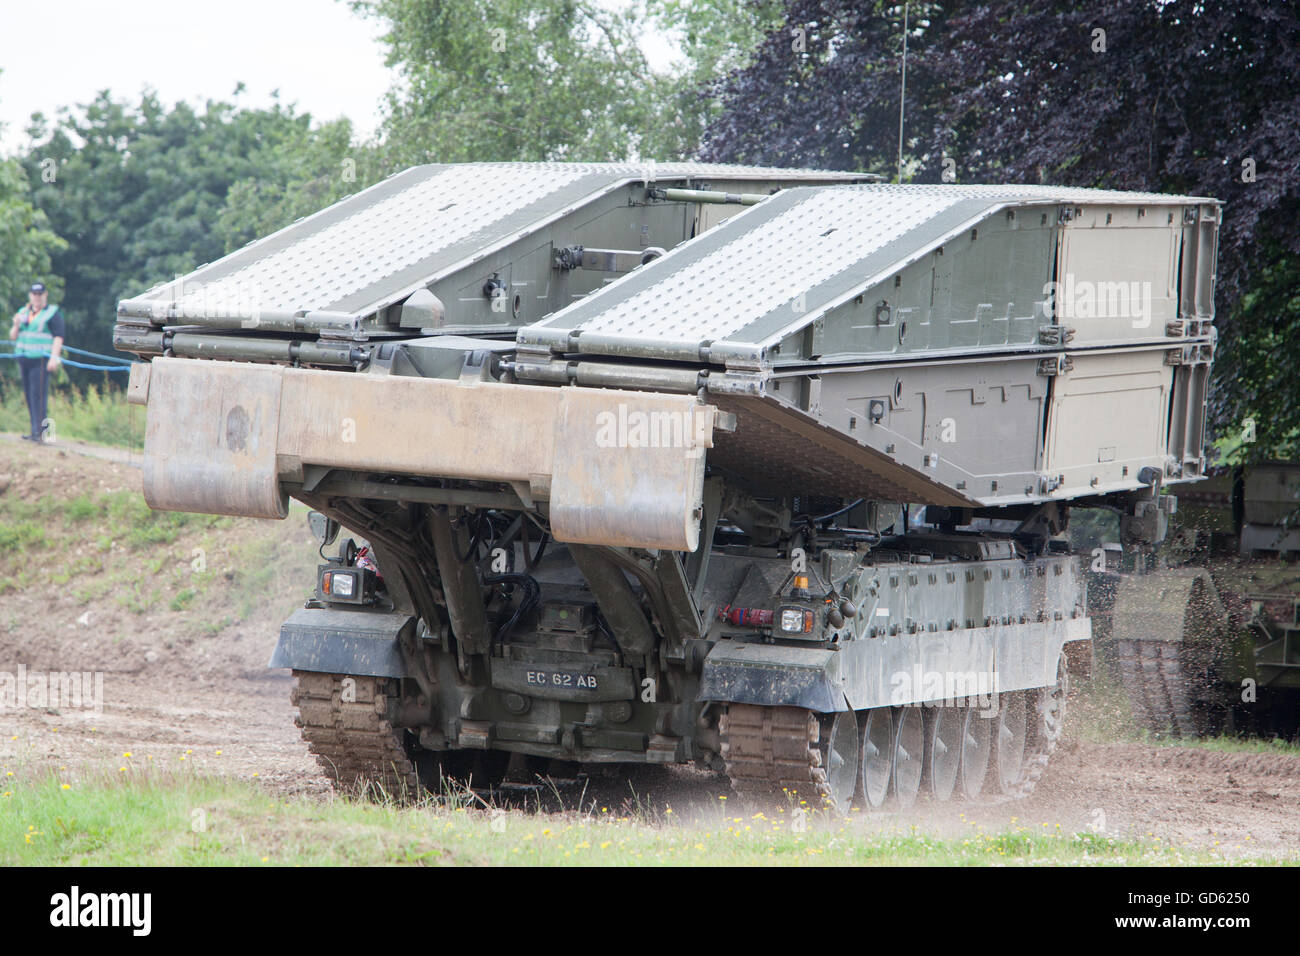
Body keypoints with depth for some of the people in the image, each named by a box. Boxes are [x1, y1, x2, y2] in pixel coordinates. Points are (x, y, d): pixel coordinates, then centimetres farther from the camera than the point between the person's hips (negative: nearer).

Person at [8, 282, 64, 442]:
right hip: (24, 358, 7)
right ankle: (36, 431, 11)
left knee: (38, 394, -15)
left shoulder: (52, 313, 0)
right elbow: (13, 336, 21)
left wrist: (54, 358, -18)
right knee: (29, 395, 7)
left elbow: (58, 338, -7)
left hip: (41, 359, -7)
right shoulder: (24, 313, 19)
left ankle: (38, 431, -20)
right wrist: (16, 325, -1)